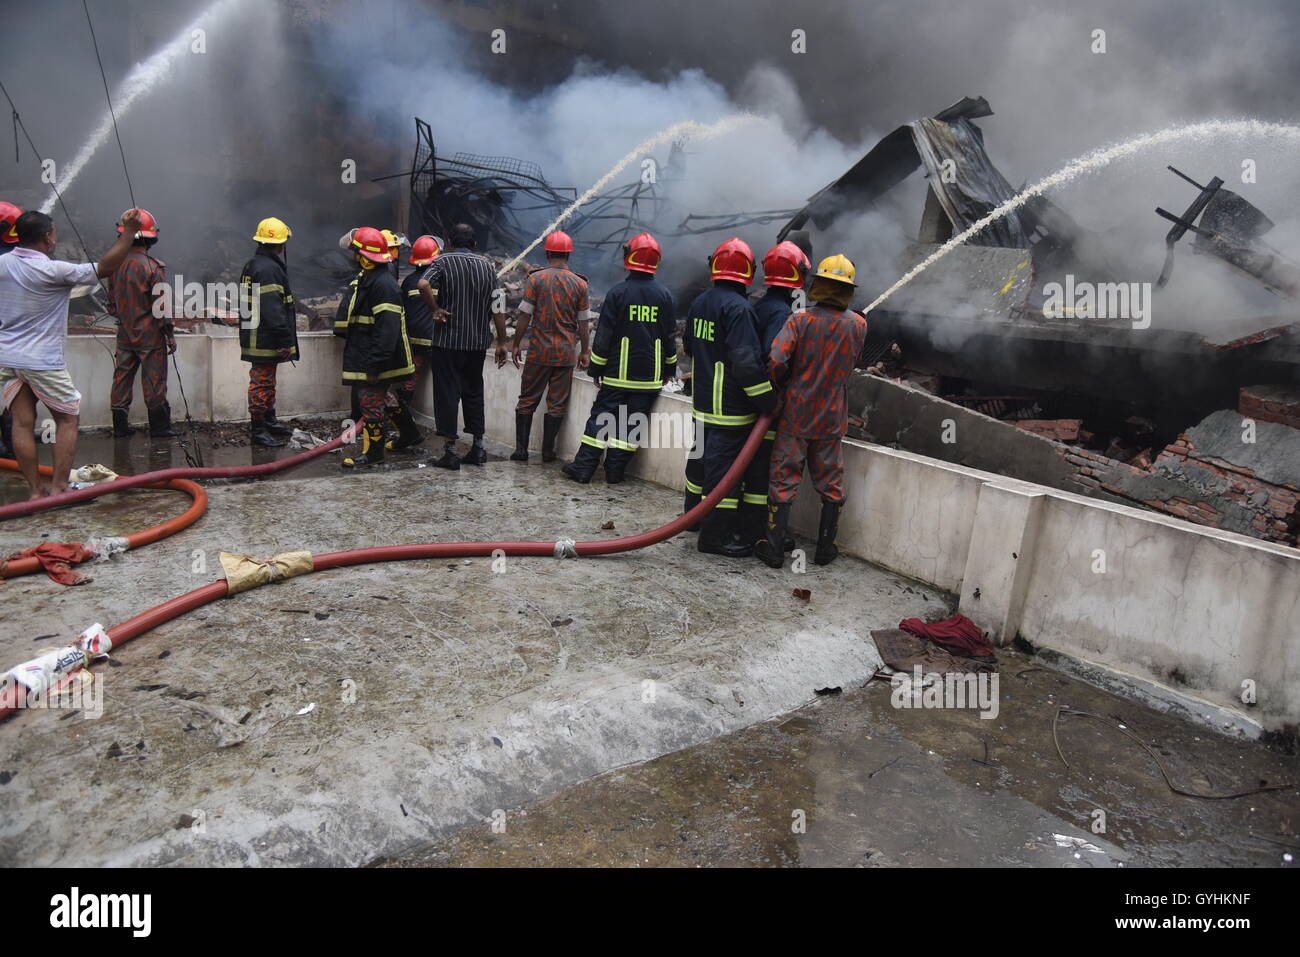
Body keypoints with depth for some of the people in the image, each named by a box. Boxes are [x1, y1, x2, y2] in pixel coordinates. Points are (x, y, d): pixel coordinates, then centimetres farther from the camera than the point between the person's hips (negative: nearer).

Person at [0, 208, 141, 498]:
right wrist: (129, 232, -12)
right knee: (68, 419, 7)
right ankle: (58, 487, 3)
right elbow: (105, 268, -15)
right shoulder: (53, 271, -16)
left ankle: (35, 491, 10)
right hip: (42, 360, -6)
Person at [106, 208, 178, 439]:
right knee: (154, 381, 1)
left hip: (125, 333, 6)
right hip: (150, 334, -6)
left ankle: (120, 426, 18)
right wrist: (170, 334, -7)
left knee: (121, 378, 12)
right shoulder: (153, 267, -16)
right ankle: (159, 427, 8)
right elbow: (161, 305, -15)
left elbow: (112, 301, 12)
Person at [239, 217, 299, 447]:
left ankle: (269, 421, 32)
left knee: (266, 381, 20)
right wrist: (285, 340, -23)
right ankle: (257, 430, 1)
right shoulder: (269, 269, -19)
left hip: (256, 339, 11)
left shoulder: (251, 265, 15)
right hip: (265, 340, -11)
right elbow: (273, 309, -25)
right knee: (262, 382, -4)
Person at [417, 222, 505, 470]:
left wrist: (435, 309, -9)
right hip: (478, 343, 4)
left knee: (447, 393, 2)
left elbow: (423, 284, -24)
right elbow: (497, 308, 5)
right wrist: (501, 342, 8)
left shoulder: (443, 261, -4)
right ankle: (478, 447, 18)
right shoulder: (486, 265, 8)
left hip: (448, 341, -4)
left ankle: (451, 451, 3)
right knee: (474, 391, 16)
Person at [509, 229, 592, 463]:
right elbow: (583, 322, 3)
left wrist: (516, 344, 3)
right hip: (566, 352, 1)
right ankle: (548, 451, 11)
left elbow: (524, 315, -5)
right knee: (557, 403, 8)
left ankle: (521, 449, 8)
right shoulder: (579, 283, 1)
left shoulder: (536, 279, -3)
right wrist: (584, 351, 12)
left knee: (528, 399, 9)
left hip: (539, 349, -1)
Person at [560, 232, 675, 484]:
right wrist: (669, 368, 21)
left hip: (618, 372, -2)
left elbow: (604, 335, -4)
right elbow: (671, 337, 9)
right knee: (633, 422, 7)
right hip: (650, 376, 2)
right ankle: (615, 470, 9)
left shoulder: (617, 293, -6)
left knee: (600, 418, 6)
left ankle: (583, 467, 7)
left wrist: (596, 368, 5)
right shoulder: (664, 295, 2)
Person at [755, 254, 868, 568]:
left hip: (795, 414, -2)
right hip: (832, 418, 2)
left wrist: (783, 381, -1)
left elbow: (775, 361, -20)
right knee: (831, 484, 14)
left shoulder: (800, 320, -12)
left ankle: (774, 549, 10)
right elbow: (850, 364, 10)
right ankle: (825, 548, 23)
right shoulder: (858, 324, -2)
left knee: (784, 481, 6)